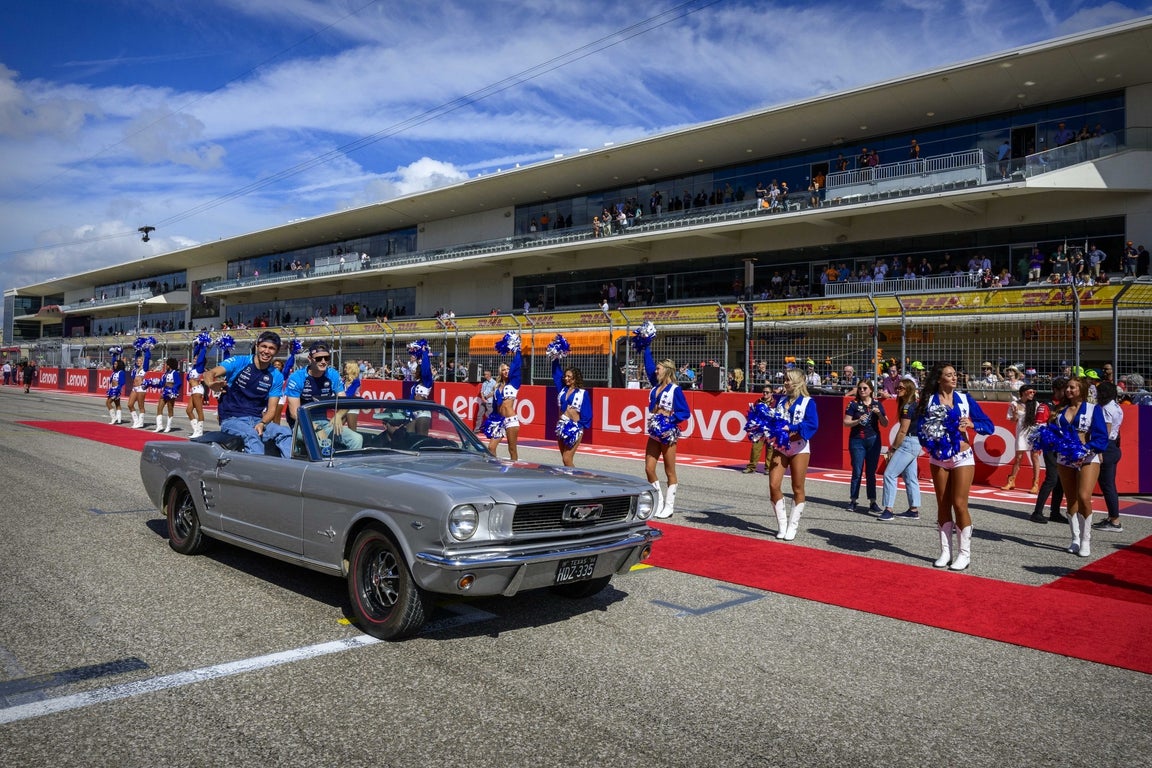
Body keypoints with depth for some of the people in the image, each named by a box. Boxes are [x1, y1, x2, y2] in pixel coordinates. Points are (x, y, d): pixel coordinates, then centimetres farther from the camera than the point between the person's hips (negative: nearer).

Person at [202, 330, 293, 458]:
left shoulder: (276, 377, 7)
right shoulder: (239, 362, -1)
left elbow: (271, 409, 4)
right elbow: (209, 373, -13)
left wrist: (262, 423, -18)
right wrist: (211, 384, -38)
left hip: (256, 420, 4)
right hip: (231, 419, -3)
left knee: (286, 433, -24)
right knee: (251, 435, -36)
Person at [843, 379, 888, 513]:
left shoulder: (877, 404, 7)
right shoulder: (854, 404, 1)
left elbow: (885, 424, 7)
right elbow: (846, 422, -3)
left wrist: (878, 413, -10)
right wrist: (858, 421, -20)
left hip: (873, 440, 2)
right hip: (857, 441, -2)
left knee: (871, 472, 5)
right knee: (857, 472, -2)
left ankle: (872, 502, 9)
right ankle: (852, 501, 4)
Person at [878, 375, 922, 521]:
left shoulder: (908, 406, -16)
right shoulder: (913, 405, 13)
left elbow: (903, 430, -17)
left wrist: (893, 449, -12)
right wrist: (894, 446, 13)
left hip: (908, 444, -10)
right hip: (914, 445, 10)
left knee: (889, 474, -10)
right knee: (910, 478, 13)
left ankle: (888, 510, -11)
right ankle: (914, 510, 17)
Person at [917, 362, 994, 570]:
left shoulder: (965, 400, 0)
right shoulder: (929, 401, -1)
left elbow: (989, 426, -1)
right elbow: (921, 428, -4)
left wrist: (972, 424, -19)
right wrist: (932, 443, -22)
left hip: (962, 457, -1)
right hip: (938, 458, 1)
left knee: (959, 504, -3)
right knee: (943, 505, 8)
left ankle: (964, 553, 7)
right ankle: (945, 551, 17)